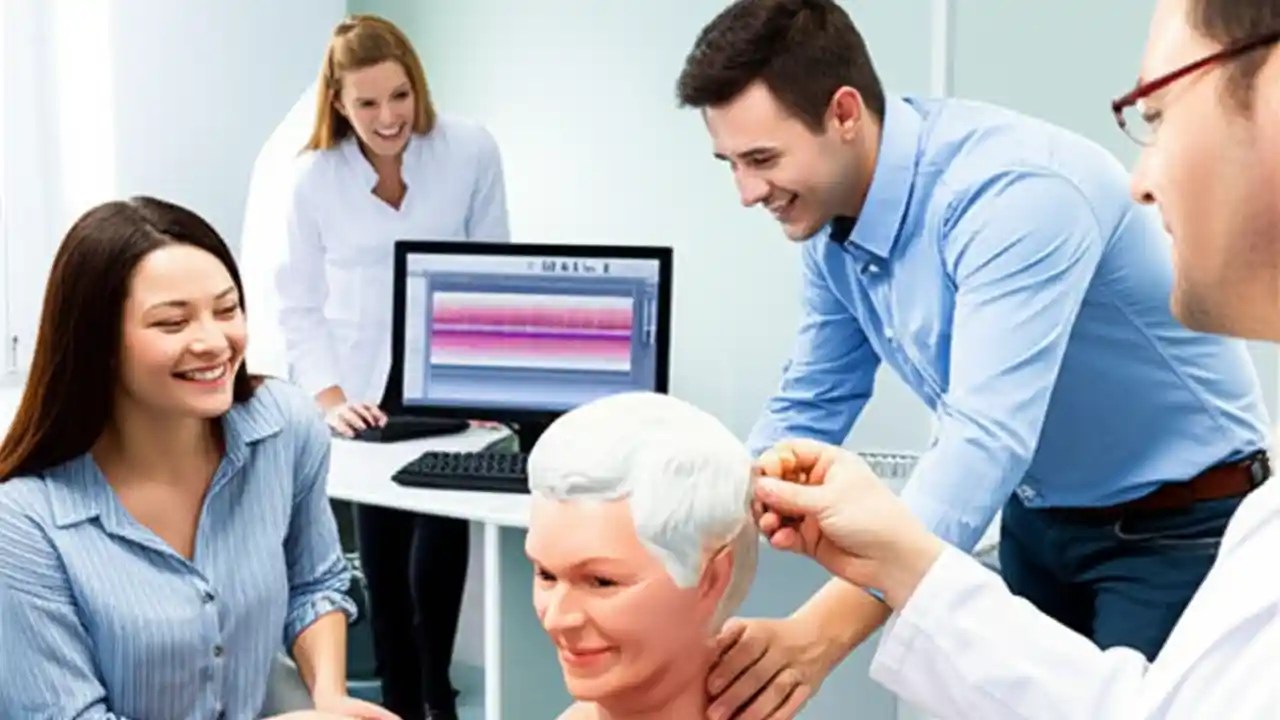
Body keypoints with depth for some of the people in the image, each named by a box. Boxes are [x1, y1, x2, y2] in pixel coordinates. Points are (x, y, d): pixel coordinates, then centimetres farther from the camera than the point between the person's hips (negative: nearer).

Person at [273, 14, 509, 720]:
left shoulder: (471, 152, -9)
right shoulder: (313, 178, -7)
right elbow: (299, 307, -3)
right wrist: (332, 398, -15)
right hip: (367, 403, 1)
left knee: (435, 564, -5)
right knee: (384, 574, 7)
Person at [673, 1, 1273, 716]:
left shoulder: (1013, 189, -32)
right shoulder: (833, 225, -8)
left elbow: (986, 436, -42)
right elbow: (807, 411, 3)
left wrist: (822, 630, -52)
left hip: (1180, 518, -7)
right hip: (1041, 514, 7)